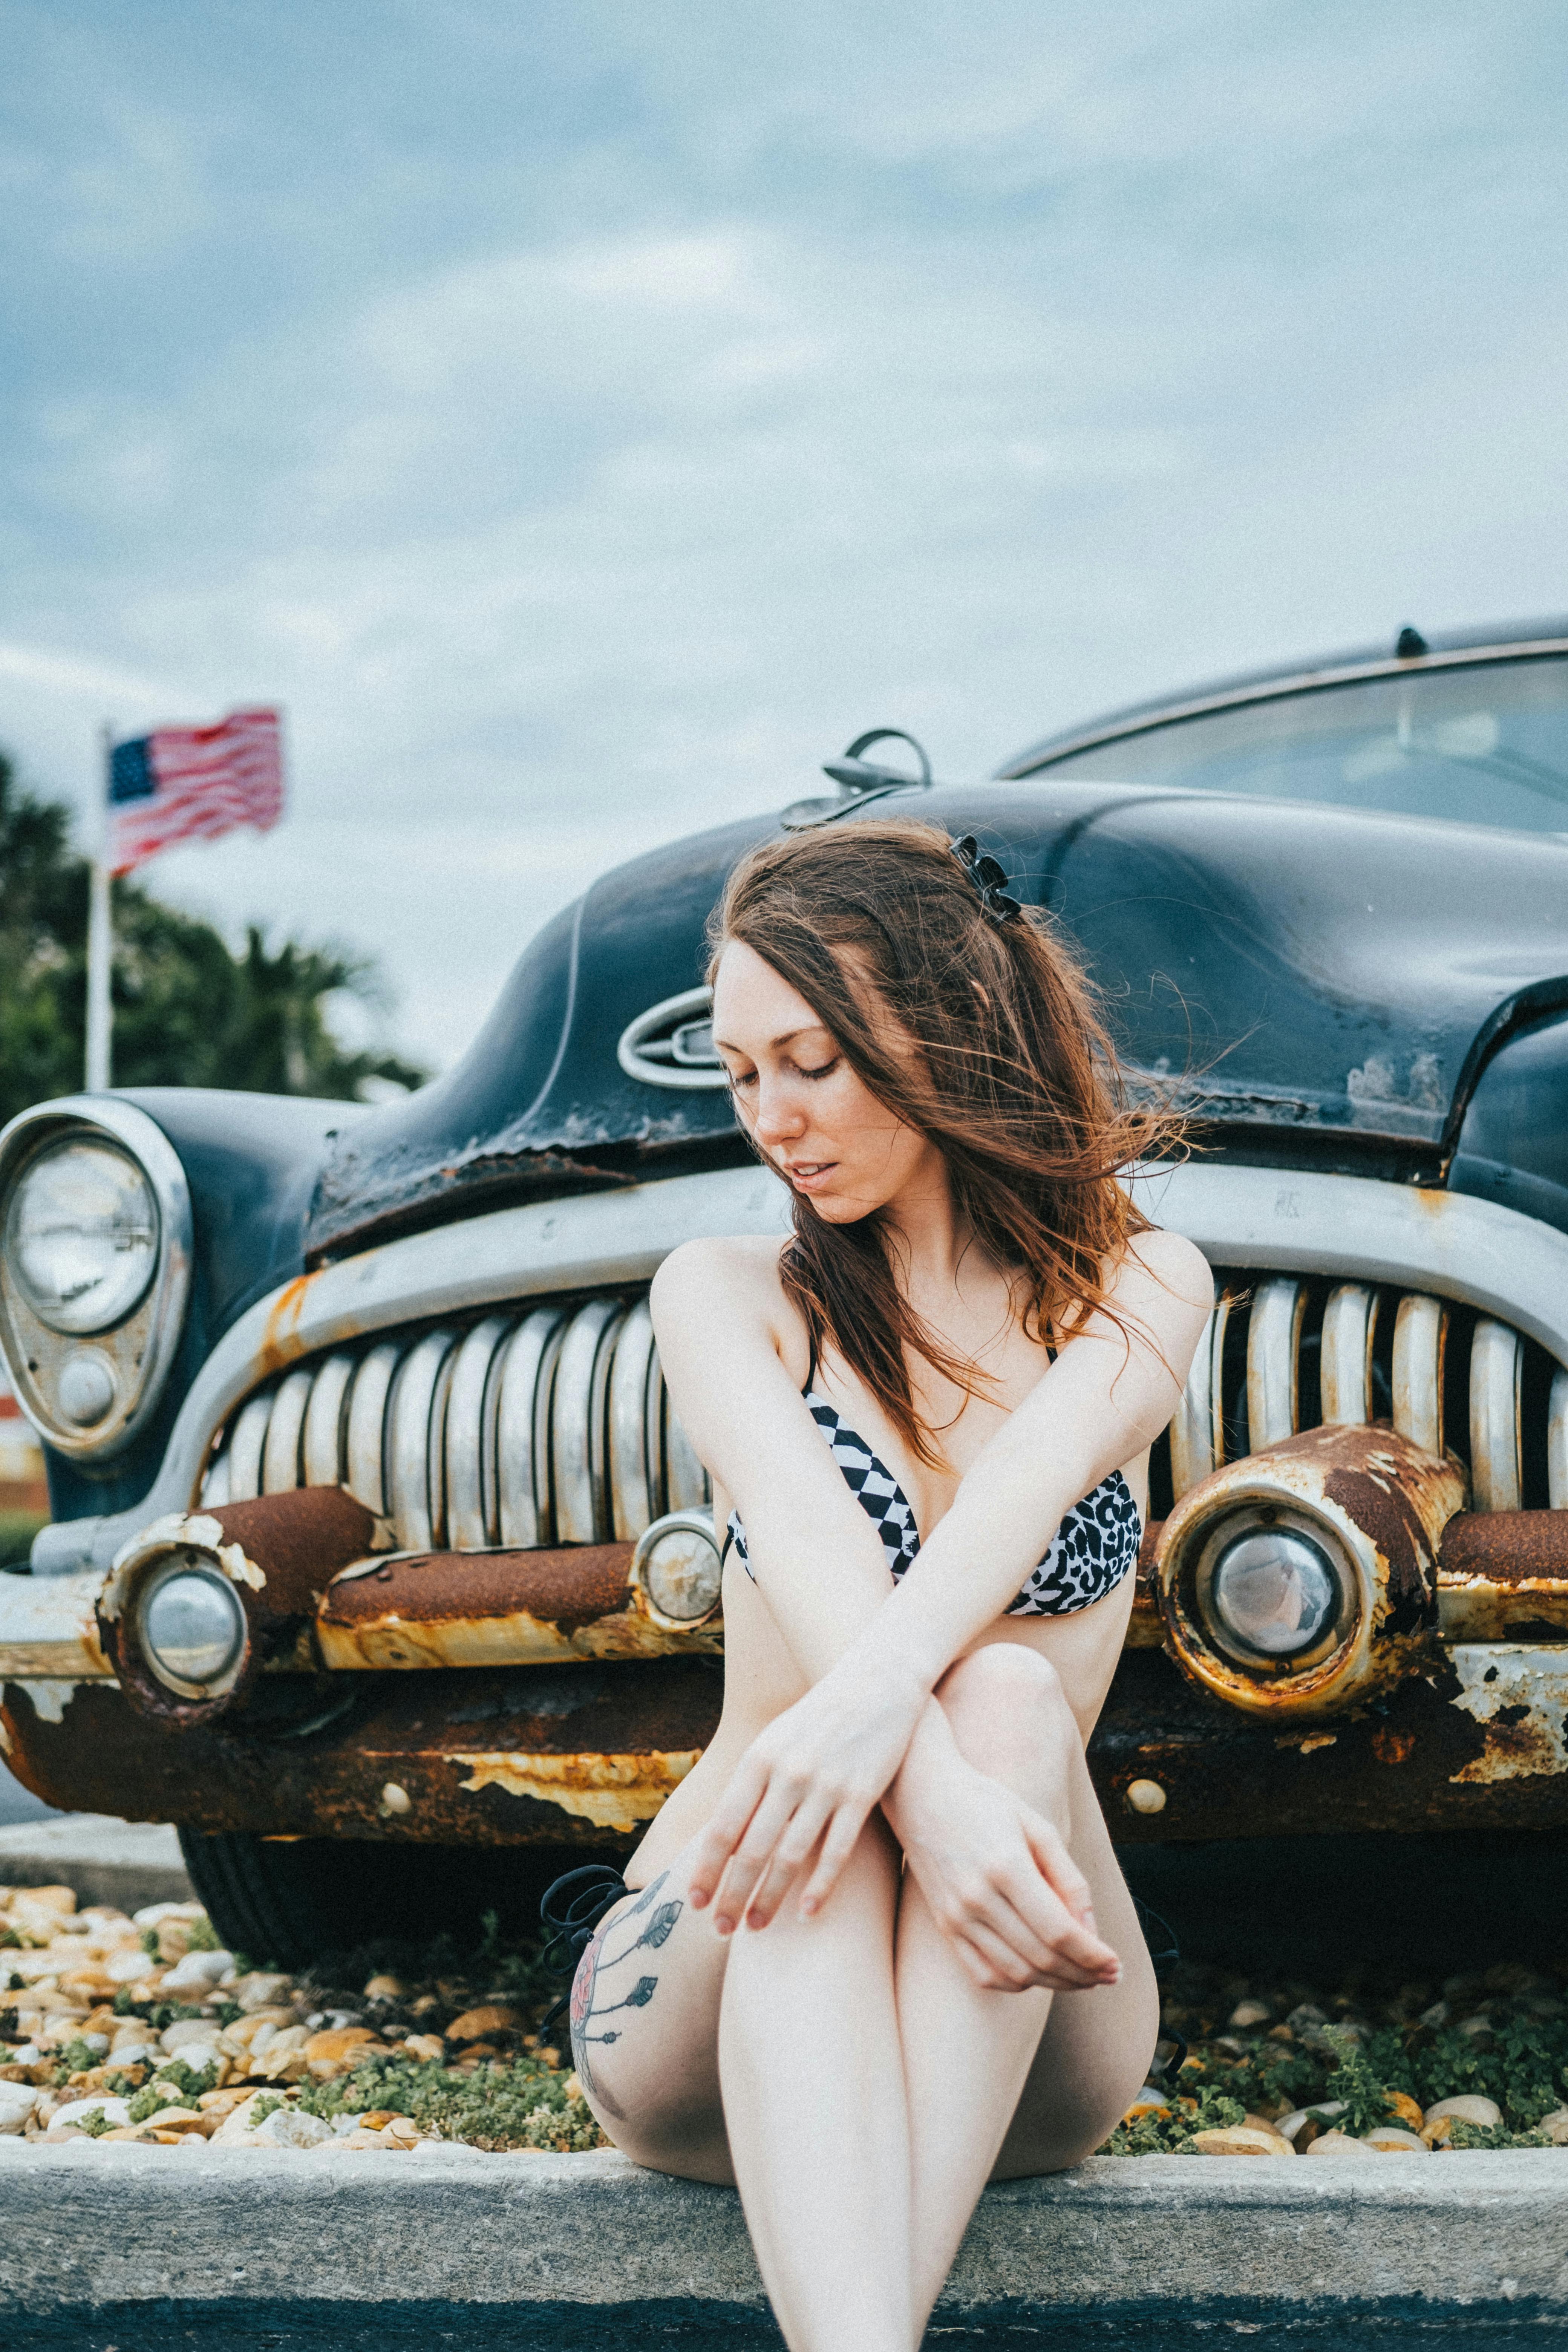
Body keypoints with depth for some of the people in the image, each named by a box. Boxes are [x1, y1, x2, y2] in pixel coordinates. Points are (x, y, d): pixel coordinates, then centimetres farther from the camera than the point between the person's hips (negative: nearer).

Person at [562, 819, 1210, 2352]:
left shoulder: (1137, 1287, 6)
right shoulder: (727, 1296, 4)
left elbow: (1032, 1479, -18)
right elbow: (810, 1539, -18)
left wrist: (877, 1690, -40)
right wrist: (935, 1787, -39)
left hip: (1020, 2052, 1)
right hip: (711, 2029, 0)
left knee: (1009, 1694, -32)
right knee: (842, 1777, -35)